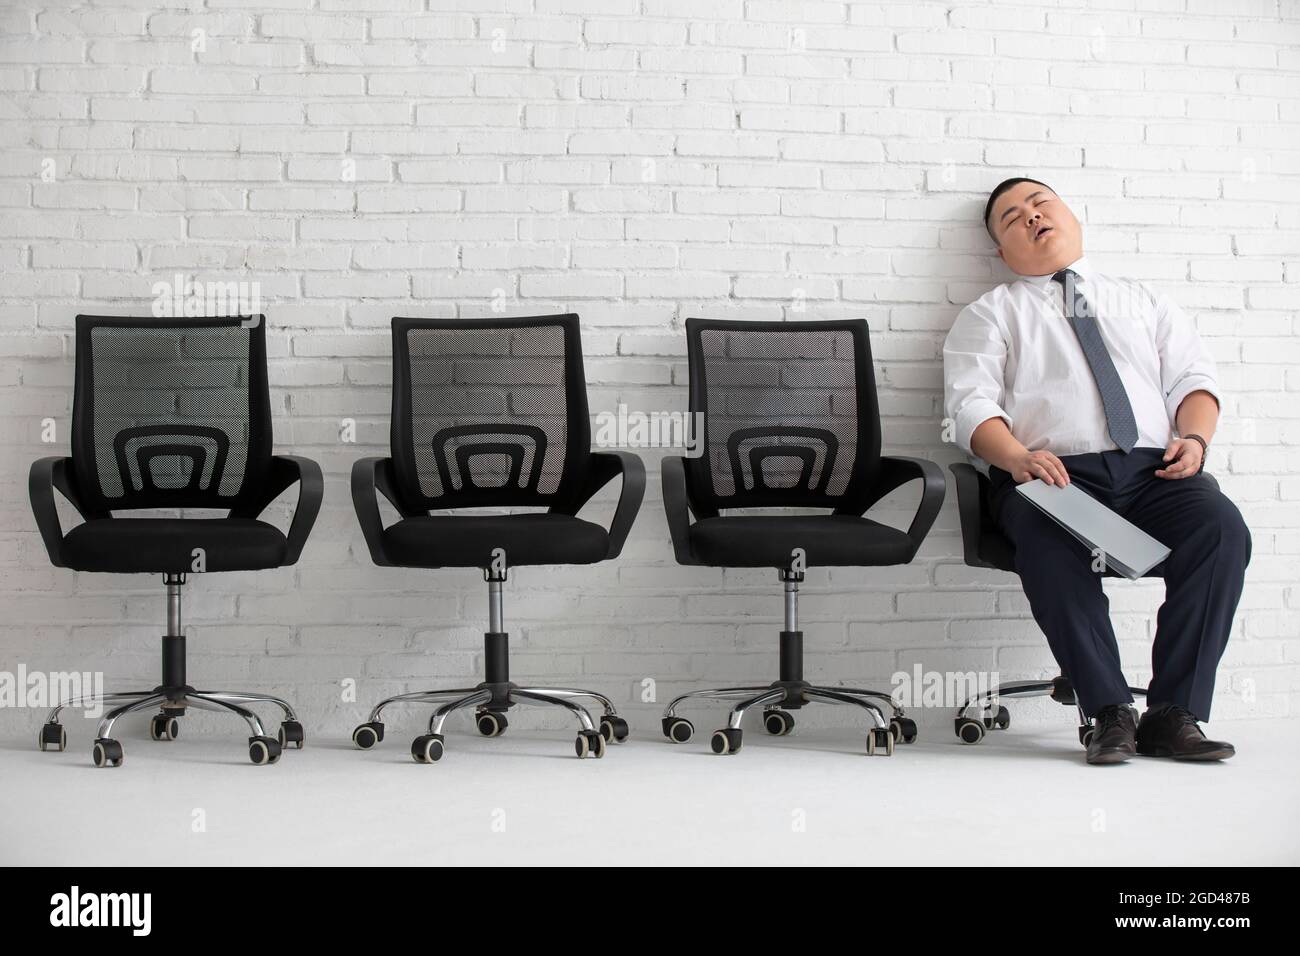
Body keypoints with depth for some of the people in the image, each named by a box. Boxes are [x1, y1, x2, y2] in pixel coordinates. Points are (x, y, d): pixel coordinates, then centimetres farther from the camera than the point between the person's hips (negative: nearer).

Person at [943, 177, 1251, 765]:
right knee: (1050, 550, -37)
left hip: (1154, 471, 3)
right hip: (1053, 474, -2)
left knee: (1221, 529, -29)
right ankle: (1111, 715, -28)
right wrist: (1019, 458, -17)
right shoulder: (990, 315, 18)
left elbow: (1192, 379, 20)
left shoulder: (1143, 303, 29)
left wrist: (1194, 438, -3)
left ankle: (1173, 714, -26)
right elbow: (972, 407, 4)